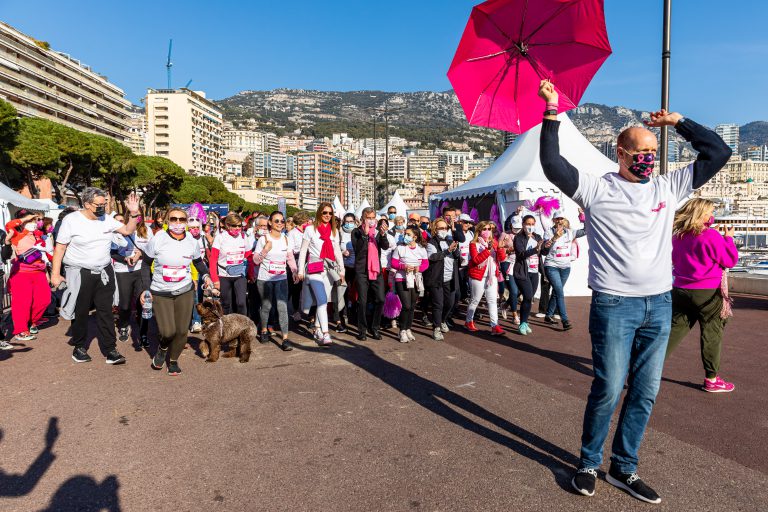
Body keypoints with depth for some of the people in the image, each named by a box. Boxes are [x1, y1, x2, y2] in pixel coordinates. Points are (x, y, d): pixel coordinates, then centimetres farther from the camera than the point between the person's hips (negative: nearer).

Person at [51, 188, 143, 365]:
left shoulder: (106, 219, 4)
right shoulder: (71, 220, -8)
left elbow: (128, 231, 8)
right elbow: (60, 248, -7)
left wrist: (134, 213, -8)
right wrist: (55, 274, -10)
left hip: (104, 273, 4)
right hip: (80, 274, -3)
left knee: (106, 311, 4)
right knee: (80, 312, 8)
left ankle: (110, 349, 8)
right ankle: (79, 347, 26)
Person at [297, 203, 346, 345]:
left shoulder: (334, 231, 14)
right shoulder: (310, 229, 2)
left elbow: (337, 251, 19)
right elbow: (303, 251, 3)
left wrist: (341, 269, 16)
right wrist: (300, 270, -1)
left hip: (330, 269, 4)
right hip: (314, 269, -4)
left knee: (323, 301, 6)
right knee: (322, 300, -16)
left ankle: (317, 330, 20)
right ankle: (325, 334, -19)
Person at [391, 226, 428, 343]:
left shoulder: (421, 249, 3)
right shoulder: (399, 248, -5)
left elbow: (426, 263, 6)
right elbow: (393, 263, -4)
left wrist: (419, 268, -14)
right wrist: (404, 266, -21)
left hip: (416, 280, 4)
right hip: (402, 279, -4)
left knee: (412, 306, 10)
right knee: (406, 306, -12)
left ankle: (408, 329, 26)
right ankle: (402, 331, 4)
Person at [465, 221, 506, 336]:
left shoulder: (494, 242, 9)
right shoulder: (474, 244, -6)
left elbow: (502, 258, 0)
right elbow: (476, 259, -19)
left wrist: (500, 247, -17)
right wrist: (488, 250, -26)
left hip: (492, 275, 5)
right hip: (478, 276, -4)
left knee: (493, 300, -1)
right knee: (475, 300, 7)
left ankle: (495, 326, -3)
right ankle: (468, 321, 27)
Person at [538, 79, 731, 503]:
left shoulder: (668, 188, 11)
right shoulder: (597, 190, -2)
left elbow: (718, 153, 16)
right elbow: (552, 163, -13)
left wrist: (679, 122, 11)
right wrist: (552, 113, -14)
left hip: (659, 305, 5)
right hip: (613, 305, -5)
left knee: (645, 392, 10)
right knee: (608, 390, 0)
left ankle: (623, 468, 26)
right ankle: (589, 464, 21)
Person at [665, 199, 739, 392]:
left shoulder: (678, 235, 5)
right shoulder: (711, 236, -14)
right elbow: (731, 260, -6)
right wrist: (728, 238, 6)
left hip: (680, 290, 5)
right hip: (707, 293, -5)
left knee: (674, 331, 8)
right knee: (712, 334, 9)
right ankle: (711, 379, 18)